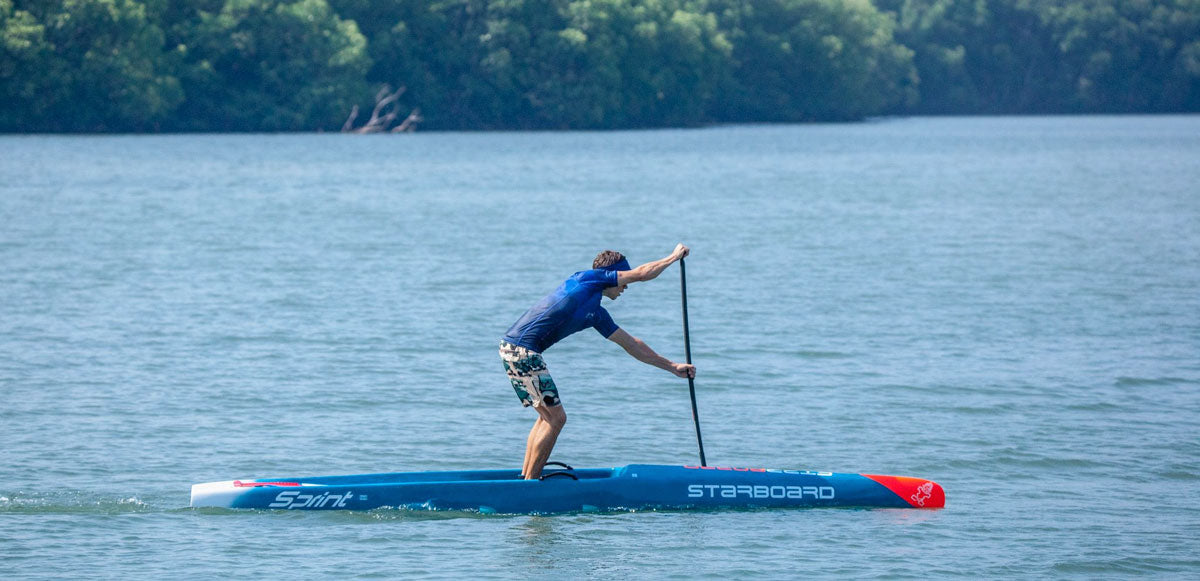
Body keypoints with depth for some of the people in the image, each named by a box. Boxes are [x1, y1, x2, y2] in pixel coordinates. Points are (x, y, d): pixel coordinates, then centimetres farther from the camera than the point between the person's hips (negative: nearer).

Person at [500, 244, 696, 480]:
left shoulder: (597, 314, 21)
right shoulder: (586, 279, -2)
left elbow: (631, 345, 29)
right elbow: (642, 273, 0)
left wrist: (673, 367, 31)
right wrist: (675, 256, 16)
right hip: (522, 350, -10)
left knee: (547, 416, 18)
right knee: (555, 418, -6)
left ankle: (525, 479, 22)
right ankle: (529, 484, -1)